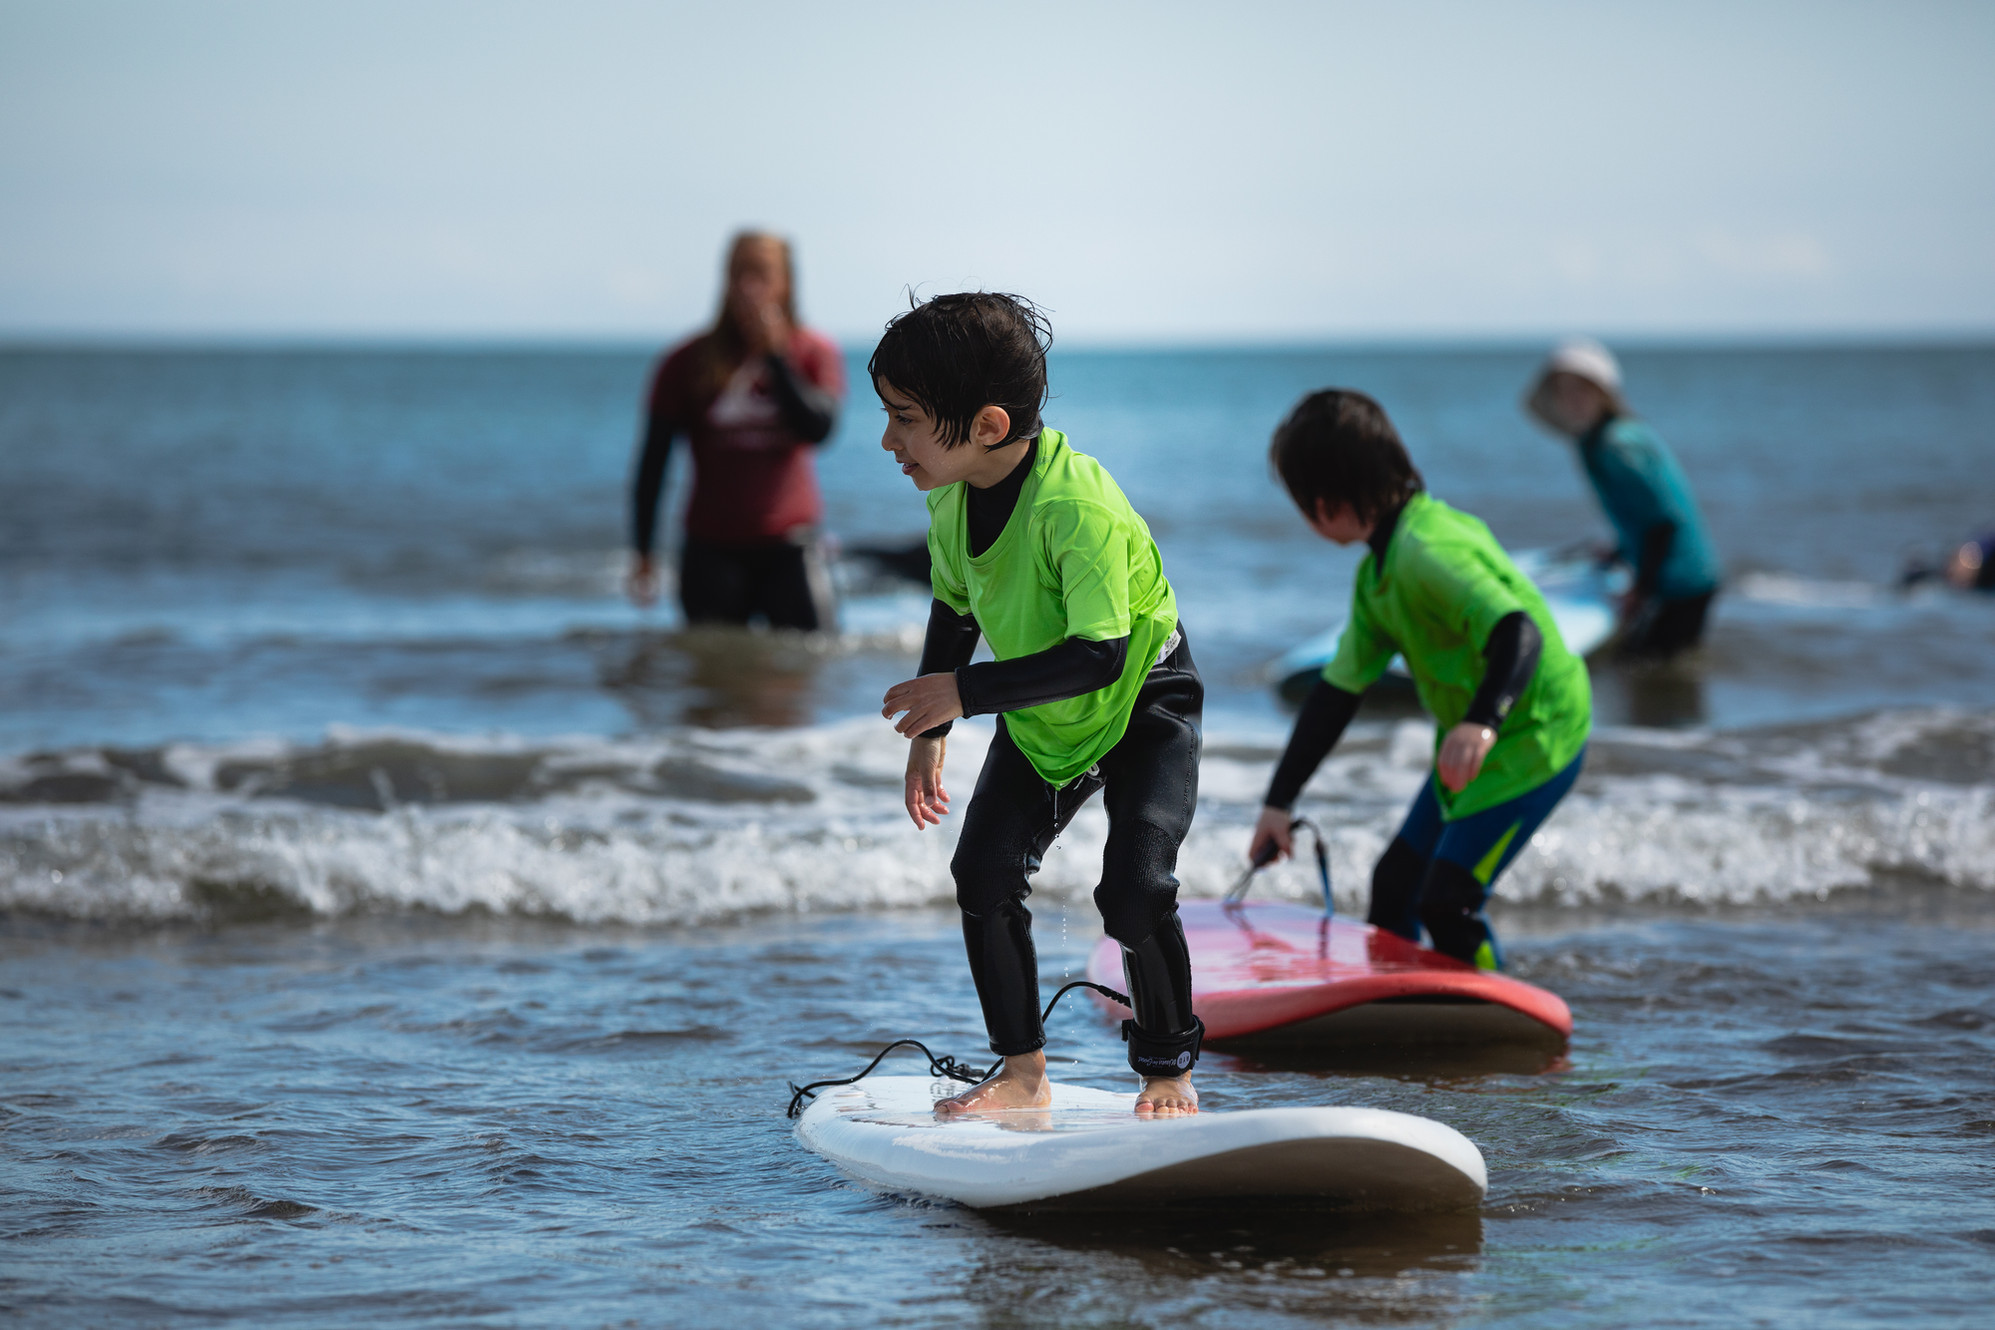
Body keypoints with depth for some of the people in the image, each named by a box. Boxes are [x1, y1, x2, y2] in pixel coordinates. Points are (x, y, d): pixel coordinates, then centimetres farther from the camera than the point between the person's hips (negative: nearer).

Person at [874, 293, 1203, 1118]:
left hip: (1144, 699, -7)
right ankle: (1022, 1071, 6)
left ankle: (1168, 1068, 5)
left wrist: (962, 693, -35)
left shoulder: (1075, 503, -36)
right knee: (983, 869, -6)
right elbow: (955, 610, 8)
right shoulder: (951, 496, -11)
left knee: (1134, 889, -18)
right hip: (1039, 717, 7)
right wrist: (928, 735, 7)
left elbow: (1099, 655, -37)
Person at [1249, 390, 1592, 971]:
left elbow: (1519, 634, -37)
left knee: (1446, 903, -15)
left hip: (1532, 738, -10)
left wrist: (1482, 723, -54)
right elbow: (1338, 690, 13)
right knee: (1395, 884, 14)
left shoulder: (1426, 549, -25)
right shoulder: (1377, 573, 8)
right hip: (1472, 745, 10)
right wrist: (1278, 802, 15)